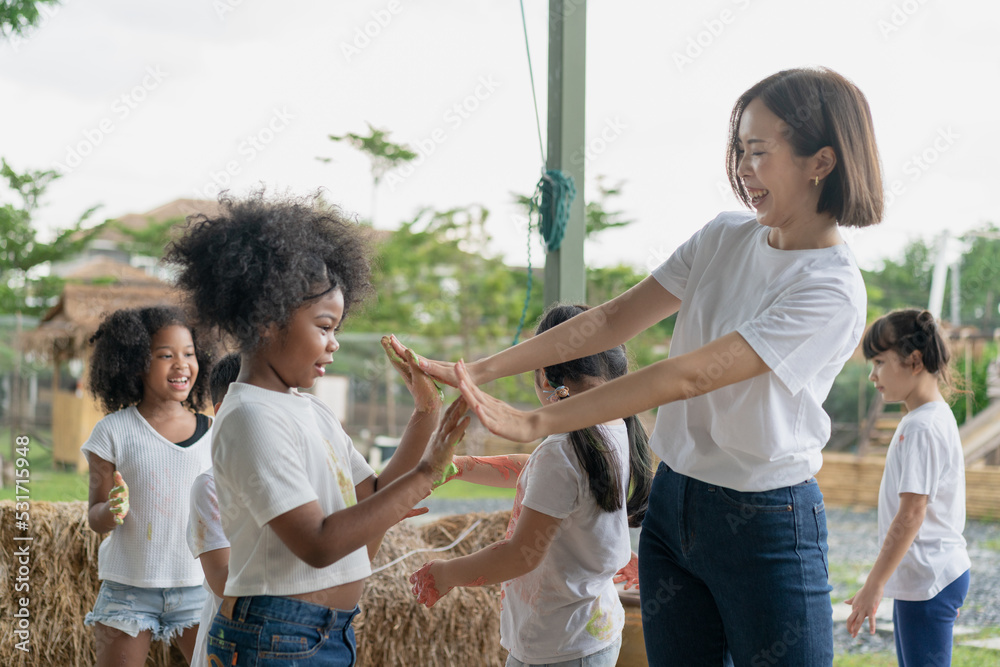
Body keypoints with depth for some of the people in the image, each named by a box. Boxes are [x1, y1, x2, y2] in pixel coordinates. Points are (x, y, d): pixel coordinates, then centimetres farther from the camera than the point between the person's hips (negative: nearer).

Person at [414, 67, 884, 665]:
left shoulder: (832, 291, -18)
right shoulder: (724, 239, 4)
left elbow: (689, 376, -25)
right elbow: (615, 320, 1)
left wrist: (535, 423, -27)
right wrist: (478, 372, -8)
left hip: (766, 525, -6)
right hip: (673, 504, 6)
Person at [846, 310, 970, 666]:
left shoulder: (922, 428, -19)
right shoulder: (936, 417, 12)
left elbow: (910, 514, -22)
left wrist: (873, 586, -19)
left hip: (927, 582, -10)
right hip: (918, 580, 10)